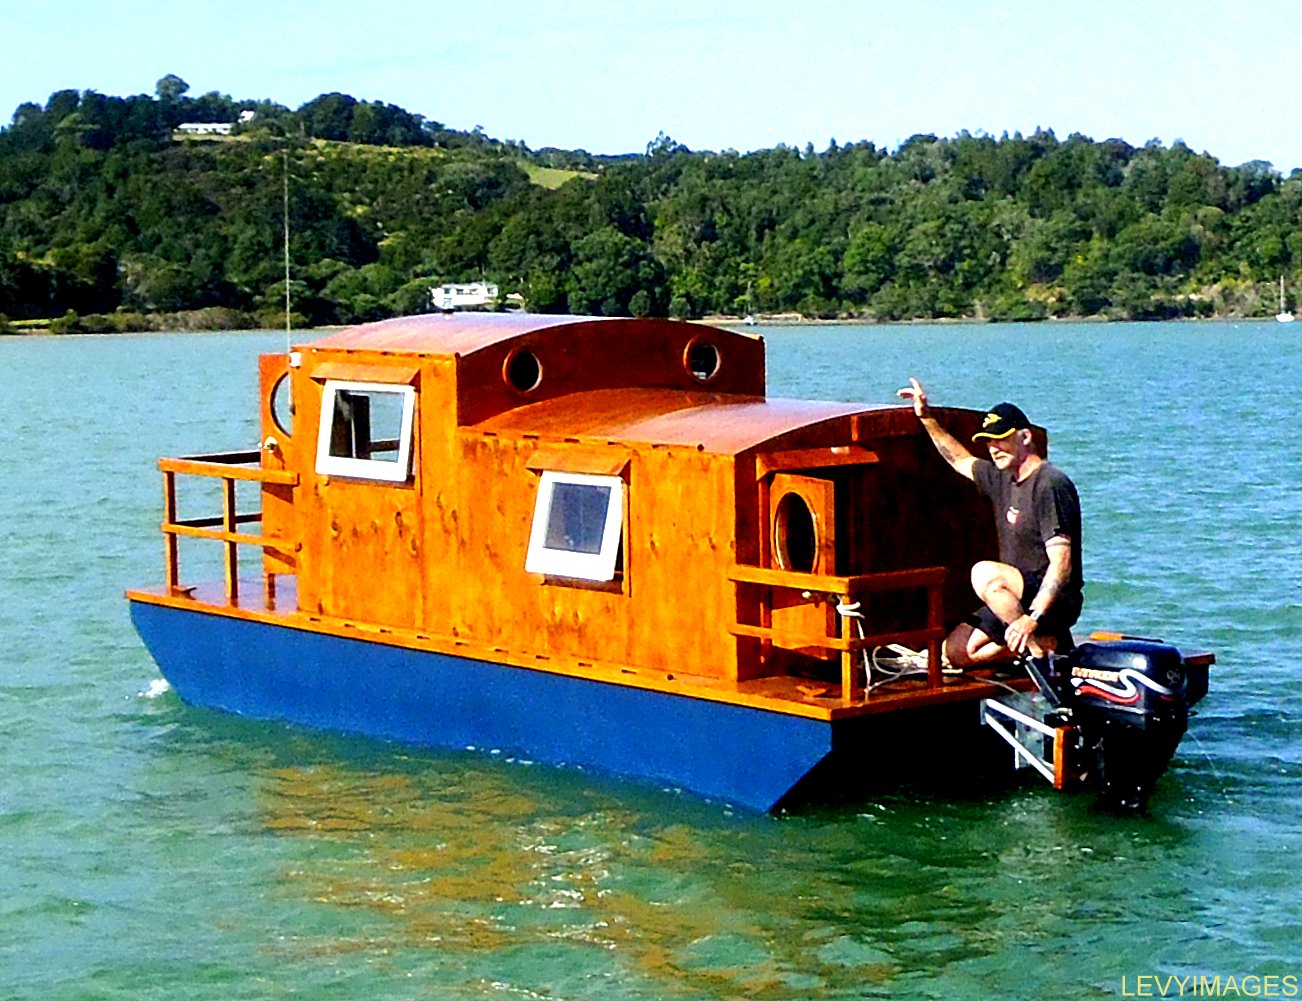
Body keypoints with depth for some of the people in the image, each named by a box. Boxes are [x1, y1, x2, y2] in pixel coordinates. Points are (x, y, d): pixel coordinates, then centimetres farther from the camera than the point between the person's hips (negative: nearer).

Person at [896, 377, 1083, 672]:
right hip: (1019, 599, 9)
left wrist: (1033, 618, -35)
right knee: (957, 652, -1)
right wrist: (927, 418, 25)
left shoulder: (1051, 484, -17)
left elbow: (1062, 563, -25)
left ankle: (1043, 646, -20)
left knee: (985, 574, -32)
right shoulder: (1002, 478, 10)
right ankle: (1042, 641, 7)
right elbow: (961, 460, 33)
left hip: (1057, 601, -9)